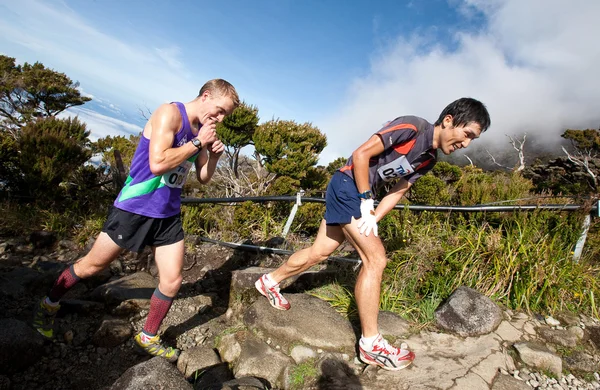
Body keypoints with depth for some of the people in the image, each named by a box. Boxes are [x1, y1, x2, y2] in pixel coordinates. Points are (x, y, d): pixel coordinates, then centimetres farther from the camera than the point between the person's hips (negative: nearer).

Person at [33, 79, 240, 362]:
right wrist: (197, 142, -21)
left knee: (172, 281, 5)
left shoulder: (201, 131, 6)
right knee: (92, 265, 13)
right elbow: (158, 164, -28)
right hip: (134, 207, -6)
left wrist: (214, 155, -6)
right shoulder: (170, 113, -16)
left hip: (168, 214, 6)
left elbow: (203, 178, 12)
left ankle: (148, 338, 28)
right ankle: (49, 304, 42)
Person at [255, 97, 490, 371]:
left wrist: (373, 218, -6)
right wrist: (367, 201, -16)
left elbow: (397, 192, 9)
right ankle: (371, 344, 0)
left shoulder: (428, 159, 9)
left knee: (319, 252, 14)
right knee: (375, 259, -12)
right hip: (347, 186, -9)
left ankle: (270, 282, 35)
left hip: (360, 195, 9)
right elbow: (361, 154, -19)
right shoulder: (411, 127, -17)